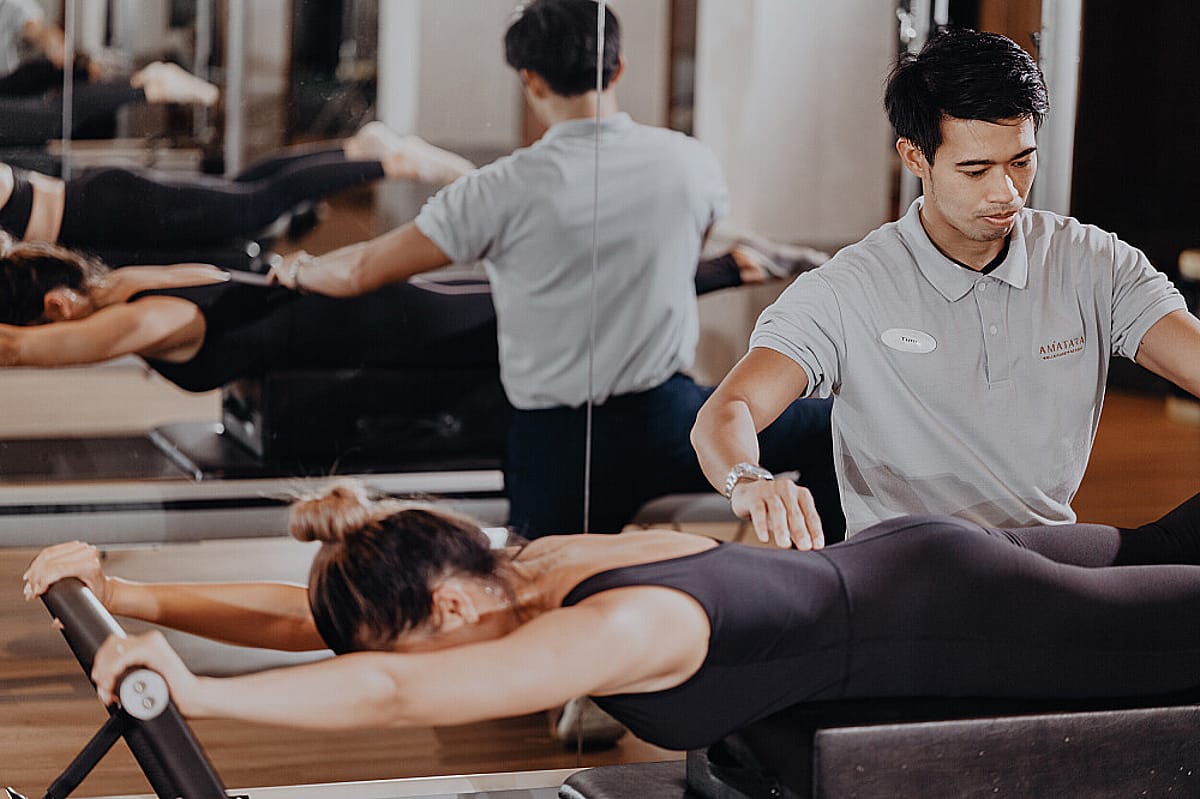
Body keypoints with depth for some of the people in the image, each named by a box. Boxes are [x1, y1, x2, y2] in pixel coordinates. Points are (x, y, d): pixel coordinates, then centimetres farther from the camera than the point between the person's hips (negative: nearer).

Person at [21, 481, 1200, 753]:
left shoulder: (617, 628, -37)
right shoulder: (519, 573, -12)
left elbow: (389, 691, -50)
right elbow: (305, 615, -9)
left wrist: (193, 691, -56)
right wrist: (128, 592, -16)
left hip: (950, 617, -7)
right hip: (886, 565, 7)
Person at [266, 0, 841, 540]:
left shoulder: (504, 191, -11)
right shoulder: (689, 162, -3)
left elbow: (359, 272, -2)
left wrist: (300, 270, 20)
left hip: (555, 451, -1)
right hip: (665, 422, 1)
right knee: (822, 424, 14)